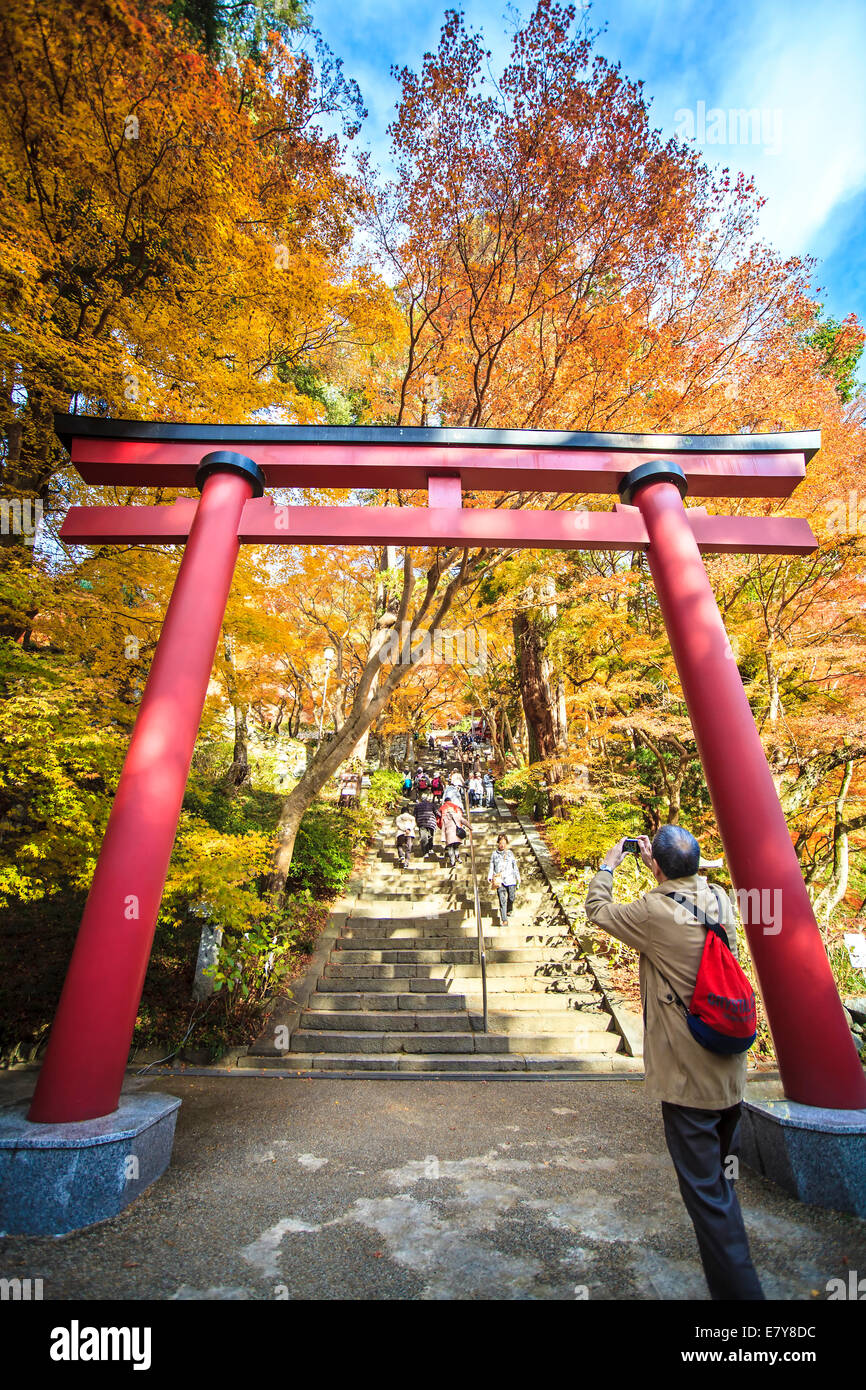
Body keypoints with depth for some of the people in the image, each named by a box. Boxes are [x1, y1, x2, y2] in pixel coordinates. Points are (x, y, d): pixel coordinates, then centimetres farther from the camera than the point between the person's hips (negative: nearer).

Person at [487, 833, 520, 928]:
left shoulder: (510, 853, 7)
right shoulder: (494, 854, 5)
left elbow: (515, 866, 12)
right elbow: (491, 867, 9)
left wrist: (518, 878, 12)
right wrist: (489, 877, -2)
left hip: (510, 879, 1)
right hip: (500, 880, -1)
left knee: (511, 898, 7)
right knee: (502, 900, -7)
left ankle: (509, 910, 39)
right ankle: (504, 920, -2)